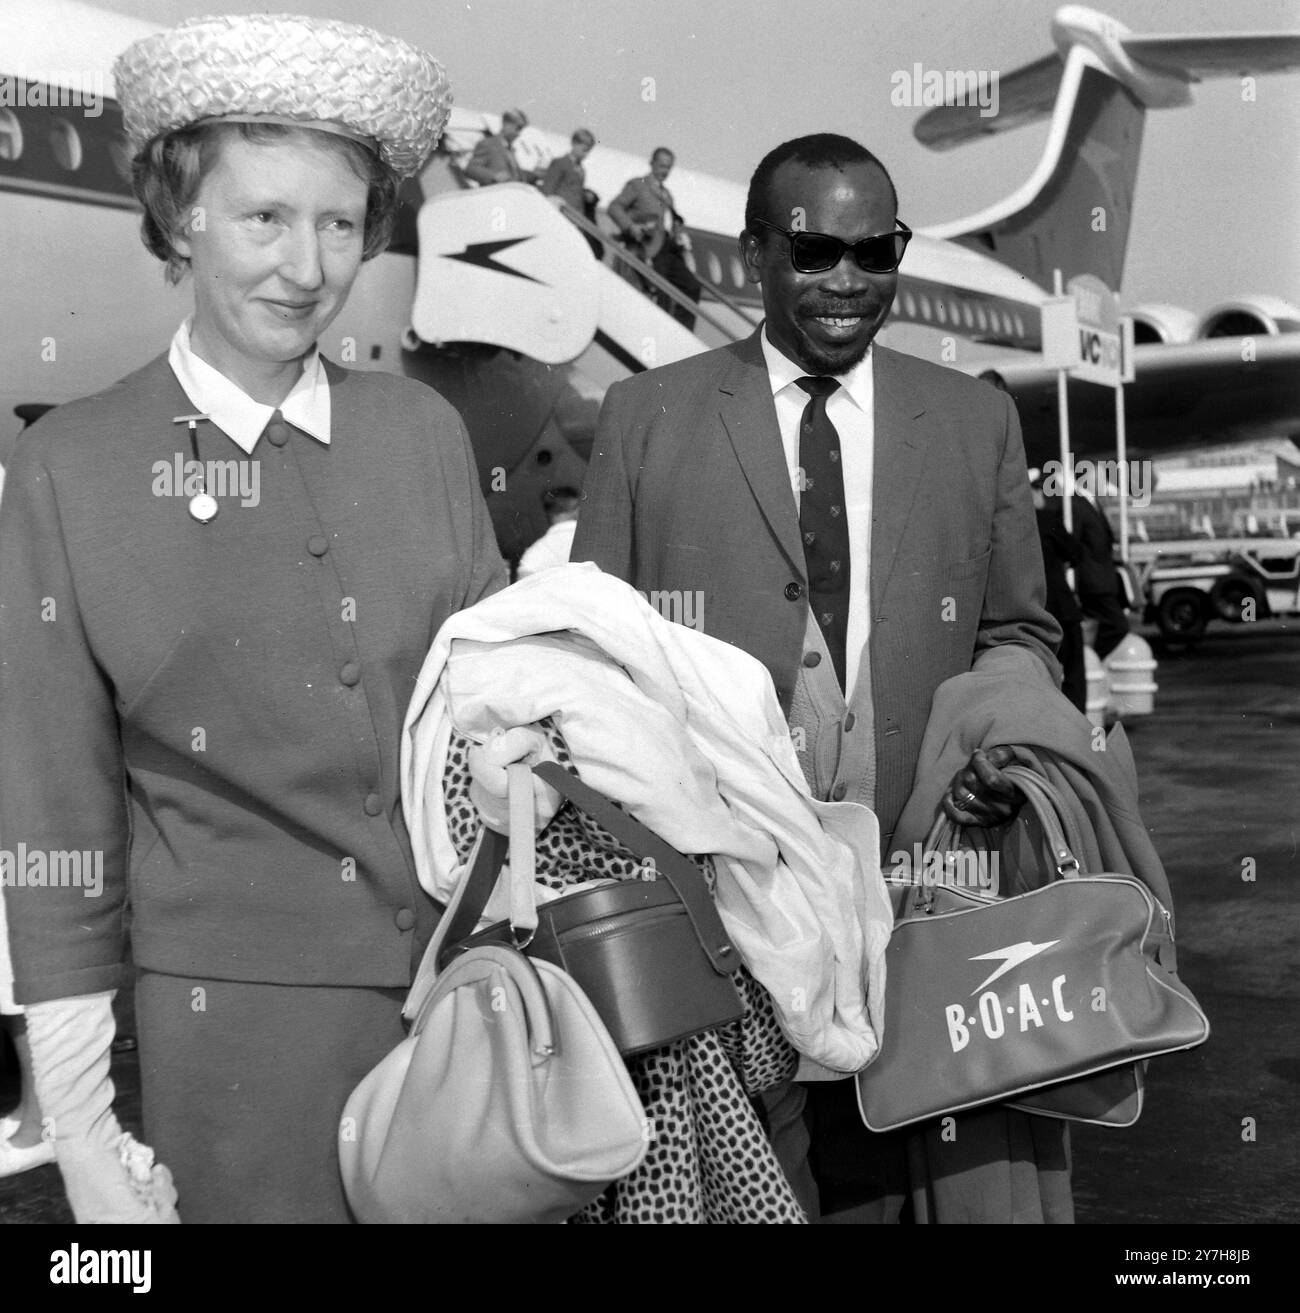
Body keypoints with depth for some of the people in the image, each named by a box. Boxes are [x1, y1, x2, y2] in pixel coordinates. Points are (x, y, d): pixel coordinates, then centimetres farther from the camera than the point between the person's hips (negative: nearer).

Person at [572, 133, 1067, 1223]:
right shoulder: (646, 416, 4)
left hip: (919, 871, 2)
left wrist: (1008, 742, -5)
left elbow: (1019, 630, 15)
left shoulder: (978, 421, 9)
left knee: (886, 1172, 9)